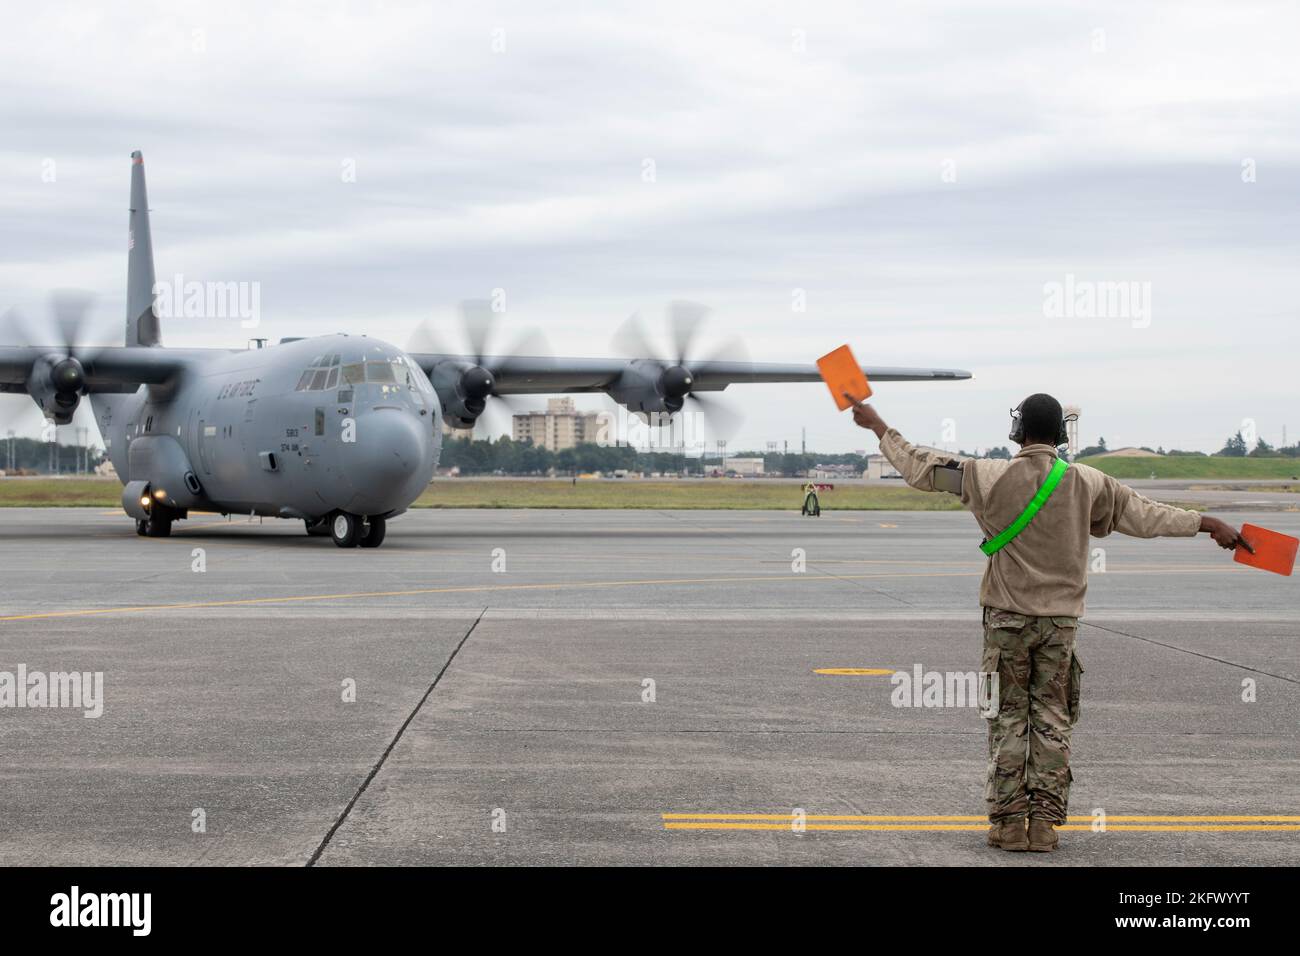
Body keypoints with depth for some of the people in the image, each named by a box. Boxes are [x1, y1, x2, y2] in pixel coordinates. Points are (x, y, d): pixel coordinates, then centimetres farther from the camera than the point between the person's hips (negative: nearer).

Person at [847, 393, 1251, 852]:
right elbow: (1145, 514, 7)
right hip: (1060, 620, 2)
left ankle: (1008, 822, 3)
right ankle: (1044, 823, 3)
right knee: (1052, 719, 6)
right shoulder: (1086, 483, -1)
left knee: (1008, 718, 4)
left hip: (1007, 617, -1)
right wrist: (1210, 524, 17)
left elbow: (922, 468, 0)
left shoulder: (991, 477, -7)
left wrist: (878, 426, 12)